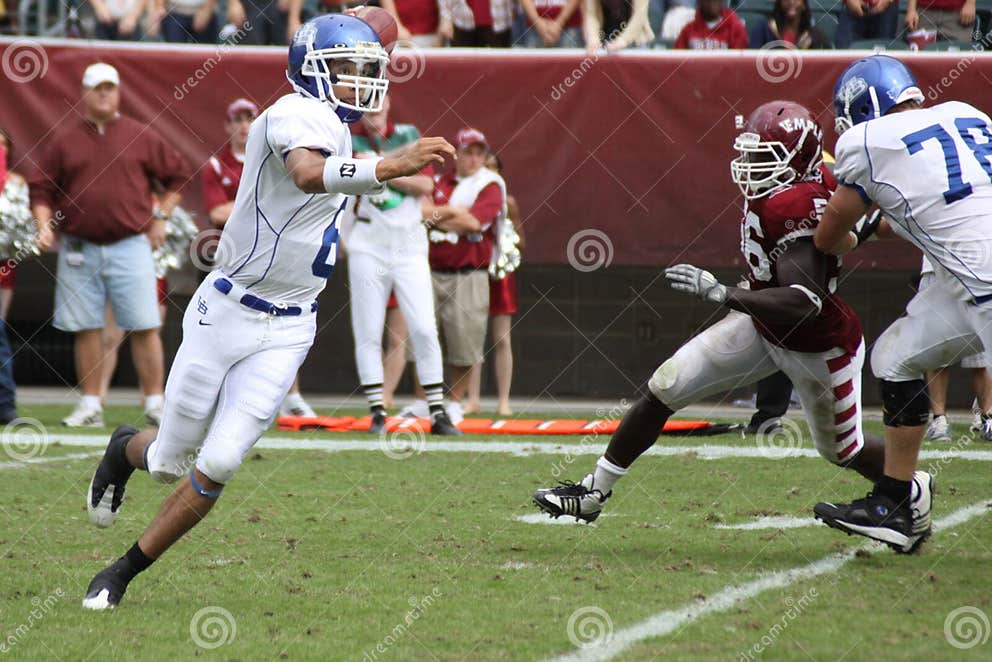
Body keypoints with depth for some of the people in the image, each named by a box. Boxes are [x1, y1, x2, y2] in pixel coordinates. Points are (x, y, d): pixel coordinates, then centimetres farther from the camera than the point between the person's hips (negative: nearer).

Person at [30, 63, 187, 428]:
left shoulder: (141, 136, 5)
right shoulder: (65, 140, 7)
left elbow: (178, 173, 12)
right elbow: (41, 188, 10)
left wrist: (160, 217, 6)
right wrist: (44, 224, -5)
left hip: (130, 246, -2)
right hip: (79, 249, 2)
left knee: (144, 327, -4)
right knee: (86, 328, 4)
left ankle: (155, 404, 0)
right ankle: (90, 405, 10)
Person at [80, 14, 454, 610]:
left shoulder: (335, 131, 11)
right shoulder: (299, 115, -18)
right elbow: (307, 175, -42)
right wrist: (392, 168, -54)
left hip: (286, 330, 6)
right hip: (225, 311, -6)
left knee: (218, 466, -7)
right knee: (171, 461, 9)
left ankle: (125, 574, 8)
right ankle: (126, 451, 46)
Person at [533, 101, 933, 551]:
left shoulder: (796, 207, -35)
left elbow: (805, 302, -43)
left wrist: (721, 294, -48)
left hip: (819, 346, -8)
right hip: (764, 326, 8)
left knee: (845, 451, 15)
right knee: (664, 389, -1)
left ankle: (915, 490, 46)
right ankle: (595, 492, 9)